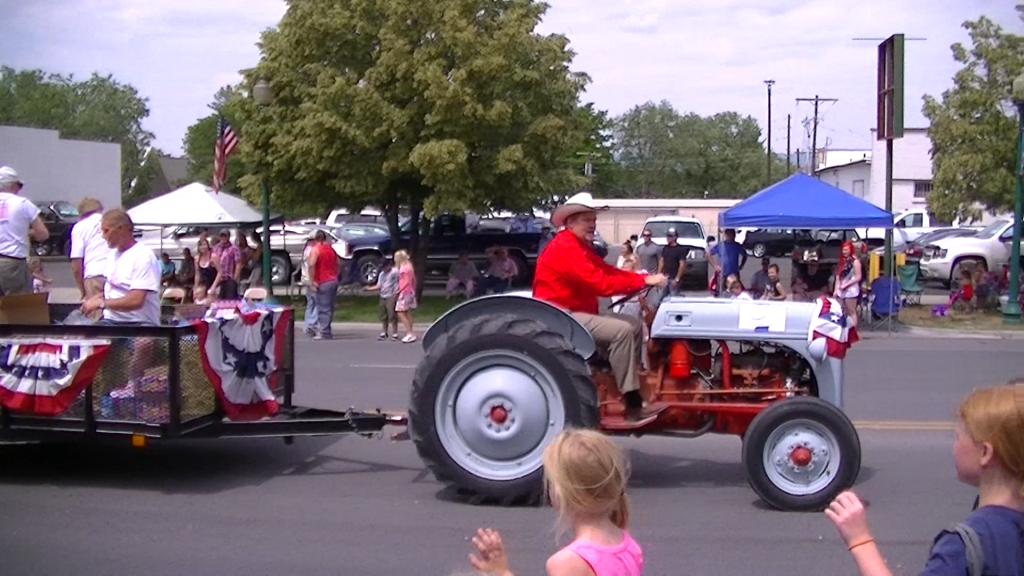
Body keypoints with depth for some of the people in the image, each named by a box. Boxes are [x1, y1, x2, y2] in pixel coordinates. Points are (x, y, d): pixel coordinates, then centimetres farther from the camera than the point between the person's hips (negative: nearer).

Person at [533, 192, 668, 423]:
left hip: (577, 314, 11)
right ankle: (633, 405, -24)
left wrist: (645, 277, -7)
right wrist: (643, 281, -24)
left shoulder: (581, 246, 18)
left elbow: (609, 271, 9)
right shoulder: (565, 247, -17)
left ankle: (628, 385, 1)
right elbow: (600, 283, -26)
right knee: (622, 331, -24)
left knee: (635, 325, 3)